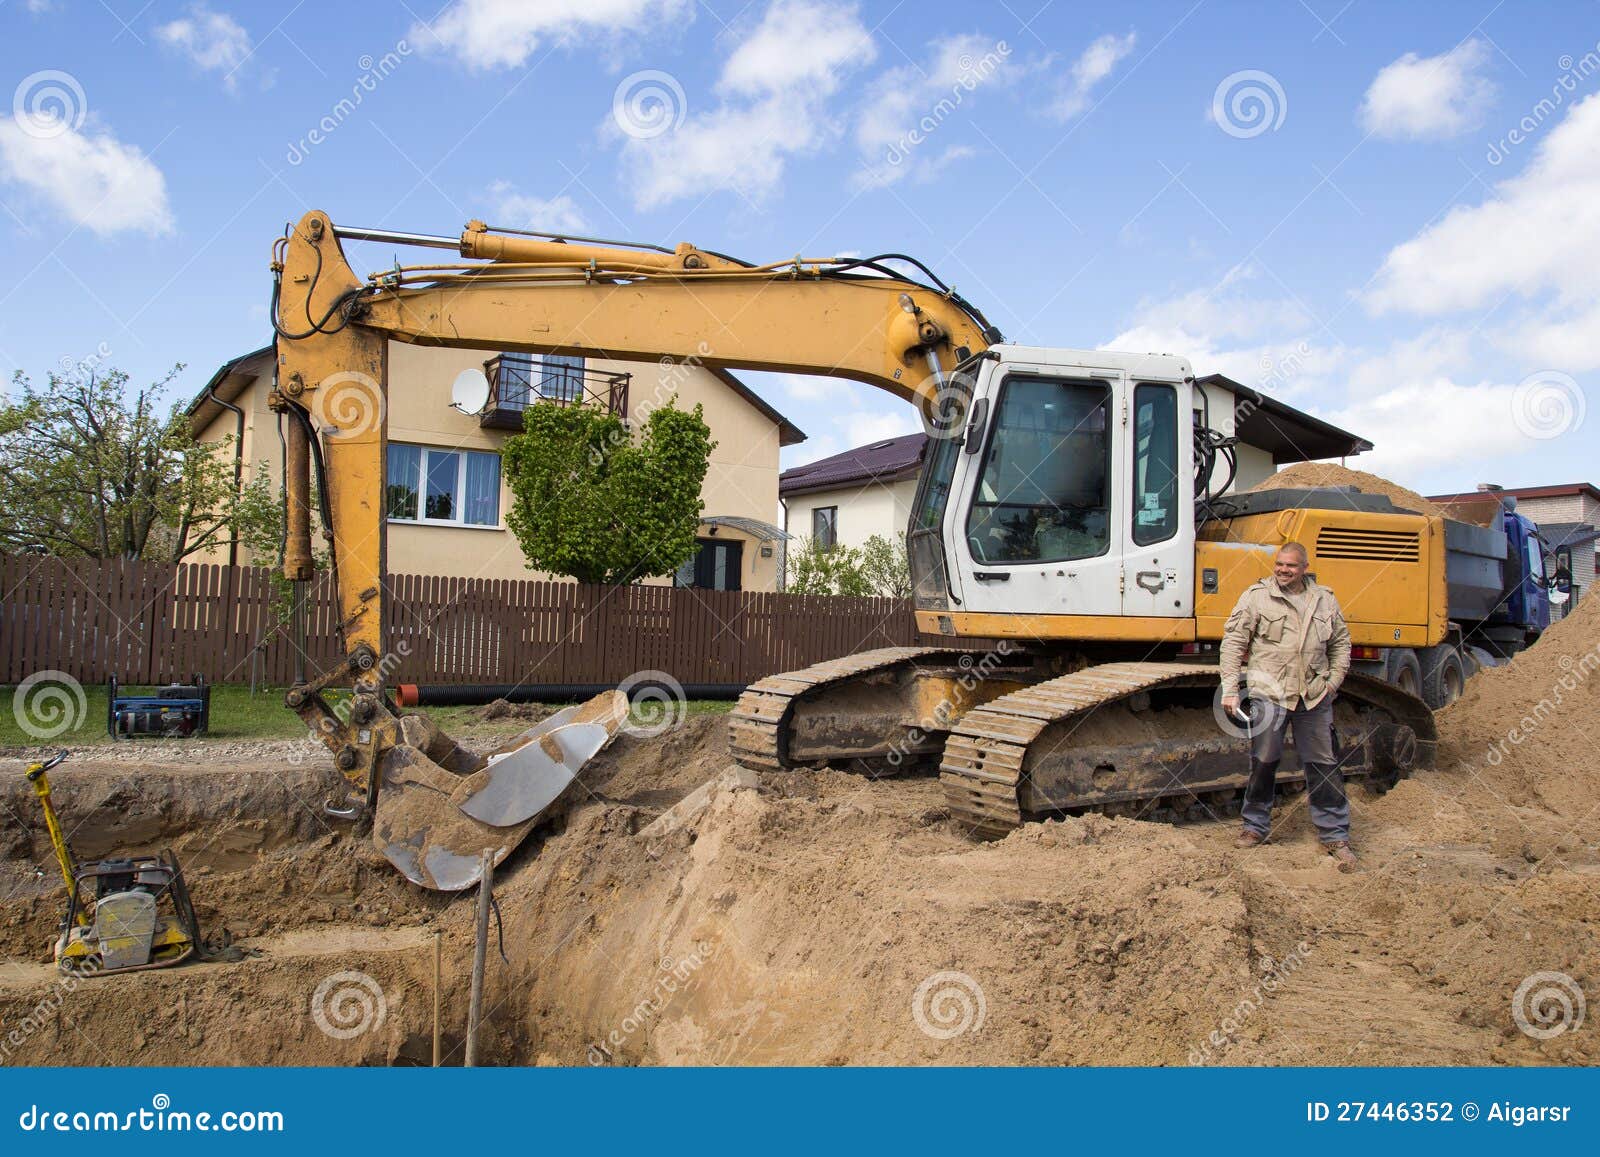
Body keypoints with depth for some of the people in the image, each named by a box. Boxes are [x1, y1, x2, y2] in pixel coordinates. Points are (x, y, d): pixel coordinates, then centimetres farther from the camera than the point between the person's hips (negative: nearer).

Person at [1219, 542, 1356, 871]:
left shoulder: (1324, 600, 11)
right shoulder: (1256, 597, -1)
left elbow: (1341, 642, 21)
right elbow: (1234, 642, -4)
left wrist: (1335, 679, 7)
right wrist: (1230, 688, -9)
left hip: (1314, 696, 3)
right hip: (1269, 693, -2)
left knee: (1323, 765, 5)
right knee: (1263, 763, 5)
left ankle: (1335, 836, 13)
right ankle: (1256, 826, 21)